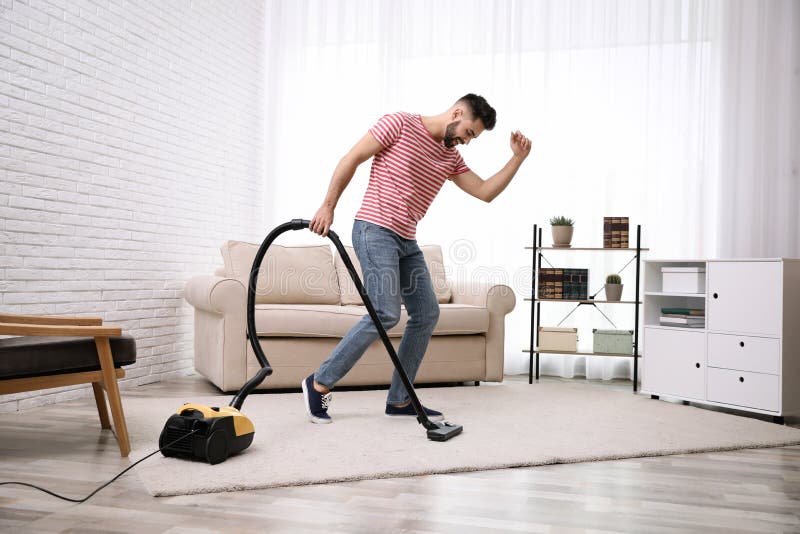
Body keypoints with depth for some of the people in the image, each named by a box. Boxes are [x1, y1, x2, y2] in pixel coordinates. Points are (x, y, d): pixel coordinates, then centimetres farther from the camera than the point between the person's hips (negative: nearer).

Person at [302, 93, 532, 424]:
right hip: (375, 231, -8)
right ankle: (320, 384, -5)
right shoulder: (400, 124, -4)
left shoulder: (450, 157, 17)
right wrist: (328, 206, -9)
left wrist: (517, 159, 4)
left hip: (406, 241, 9)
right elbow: (352, 159, -5)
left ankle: (399, 400, 13)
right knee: (385, 314, -18)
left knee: (427, 314, 4)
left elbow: (485, 192, 14)